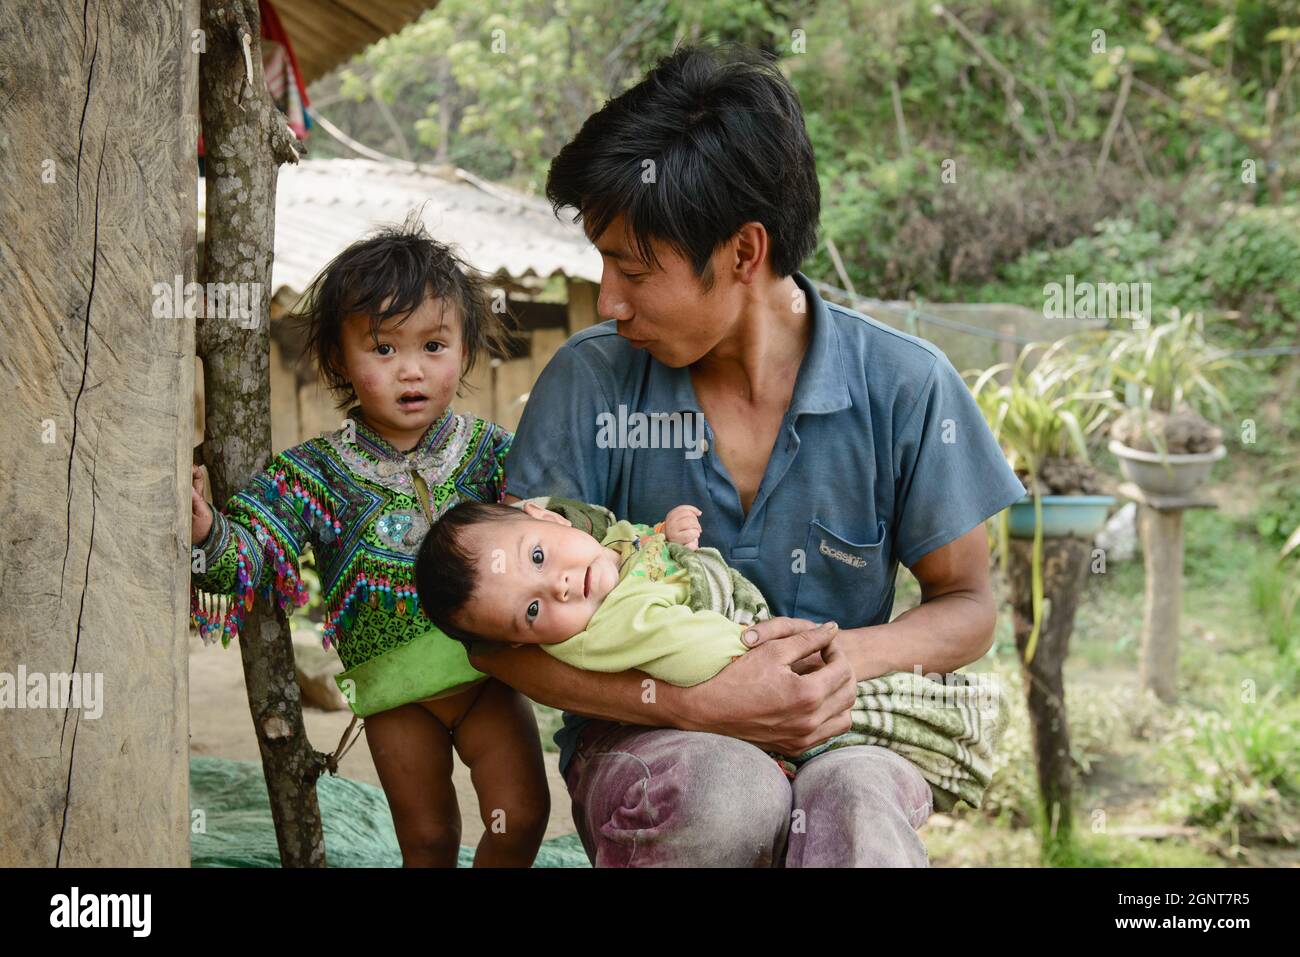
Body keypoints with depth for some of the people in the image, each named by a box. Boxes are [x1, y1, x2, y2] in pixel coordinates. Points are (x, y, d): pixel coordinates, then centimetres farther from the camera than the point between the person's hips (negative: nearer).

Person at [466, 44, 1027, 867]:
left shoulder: (903, 385, -6)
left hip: (836, 737, -1)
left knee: (856, 804, -37)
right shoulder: (589, 382, -7)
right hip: (645, 741, 2)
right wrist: (698, 704, -21)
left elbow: (968, 605, 5)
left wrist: (857, 654, -18)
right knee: (729, 791, -34)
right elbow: (497, 633, -7)